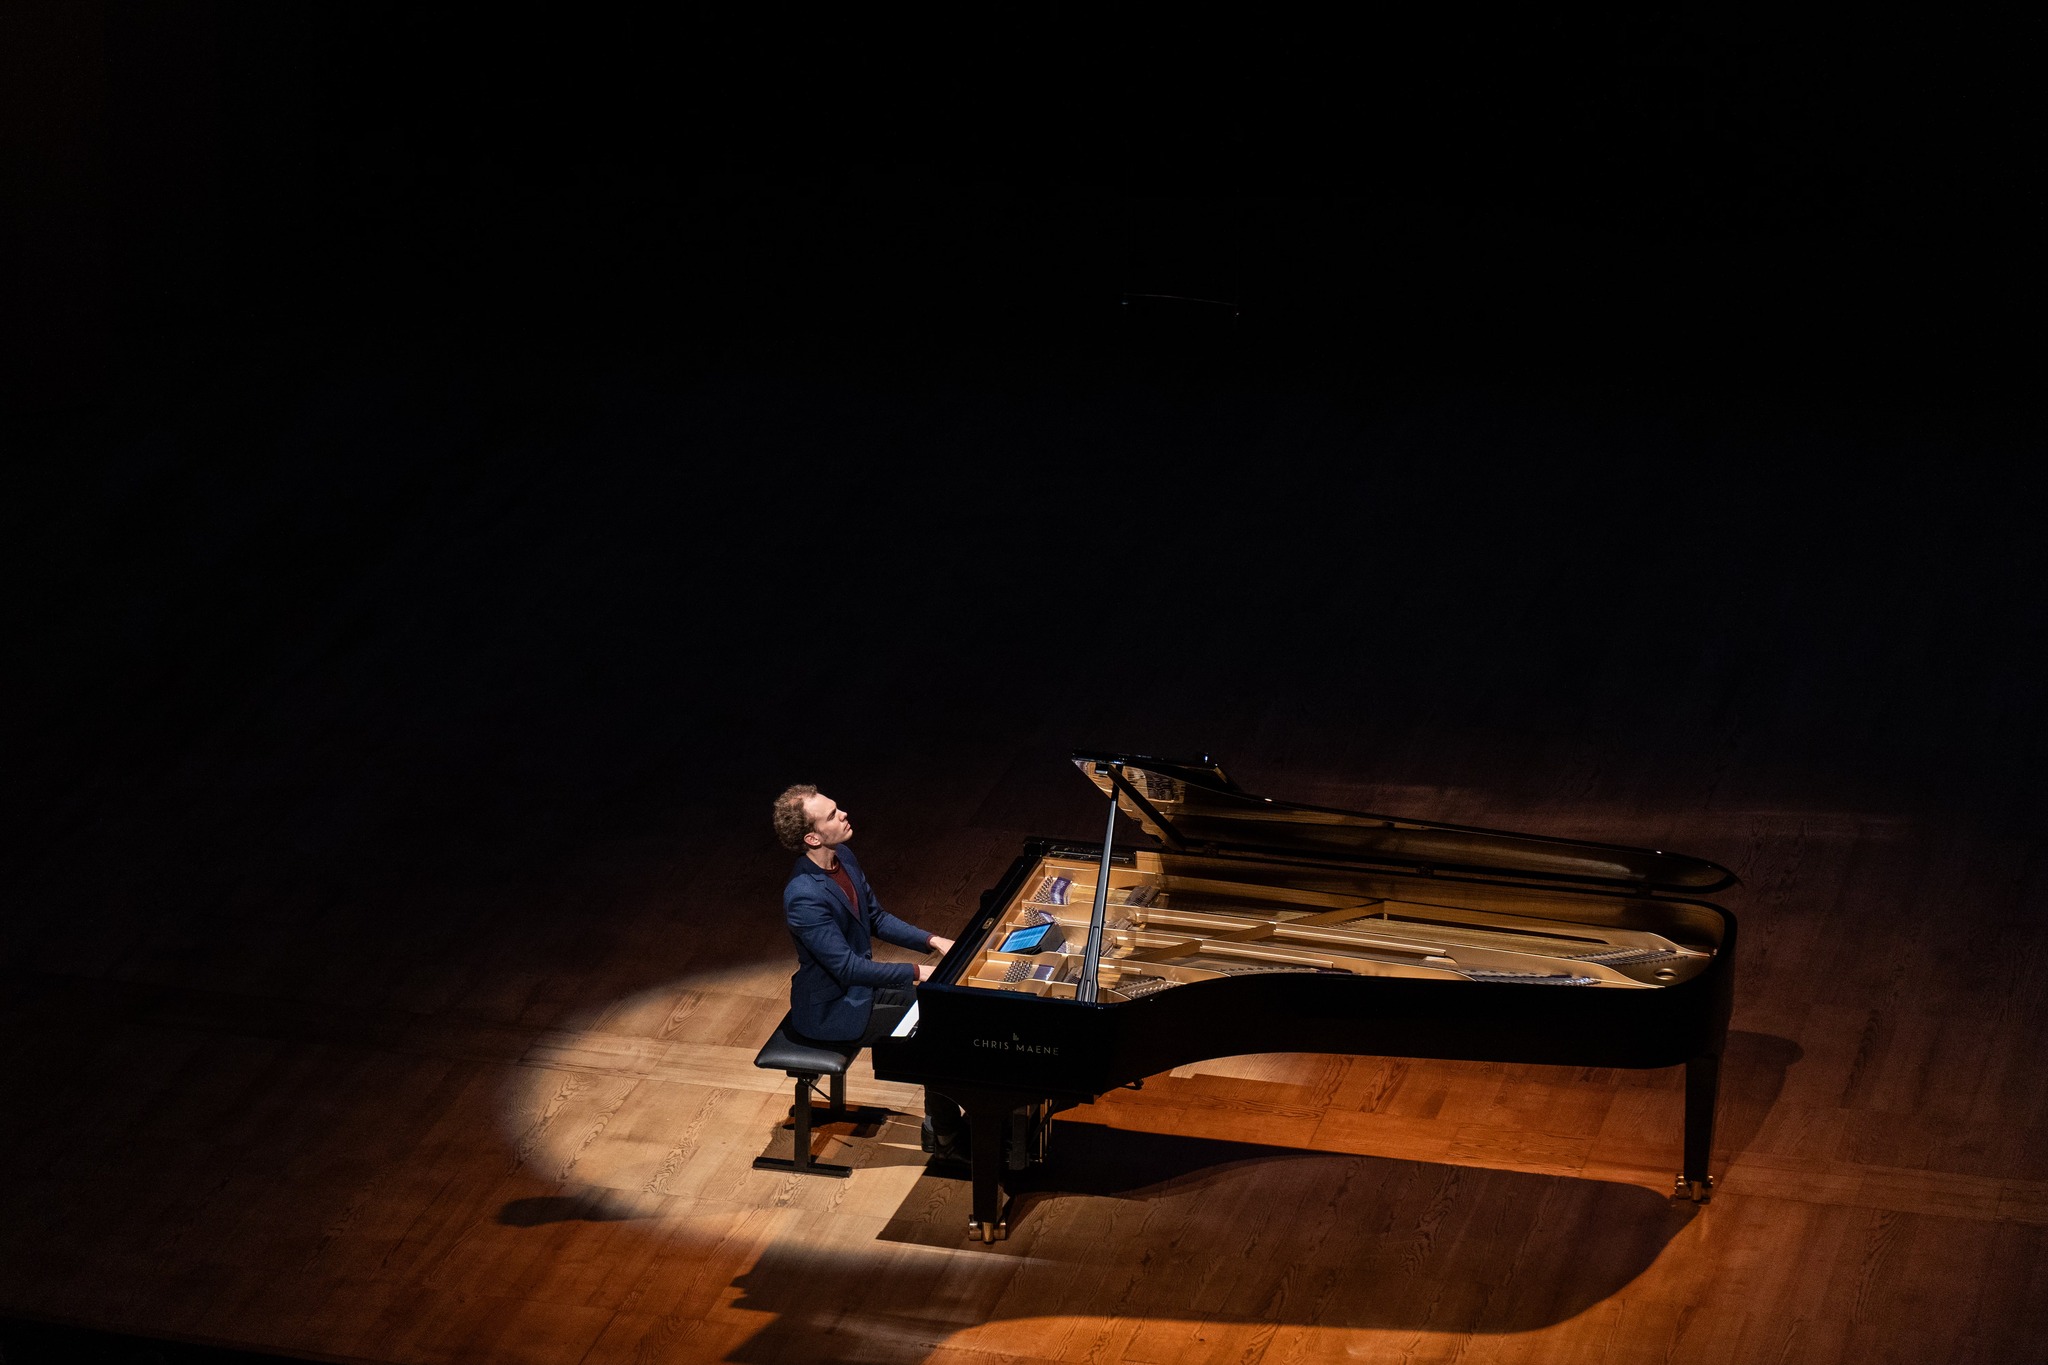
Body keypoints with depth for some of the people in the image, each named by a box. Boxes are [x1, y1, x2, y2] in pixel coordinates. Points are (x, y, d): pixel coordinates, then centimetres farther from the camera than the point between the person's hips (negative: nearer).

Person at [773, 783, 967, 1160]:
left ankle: (942, 1116, 14)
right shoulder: (805, 896, -32)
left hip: (858, 985, 9)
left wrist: (932, 941, -1)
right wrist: (918, 972, -26)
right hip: (831, 1011, -9)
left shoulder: (843, 858, -3)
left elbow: (877, 918, 10)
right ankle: (944, 1136, 3)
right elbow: (848, 968, -30)